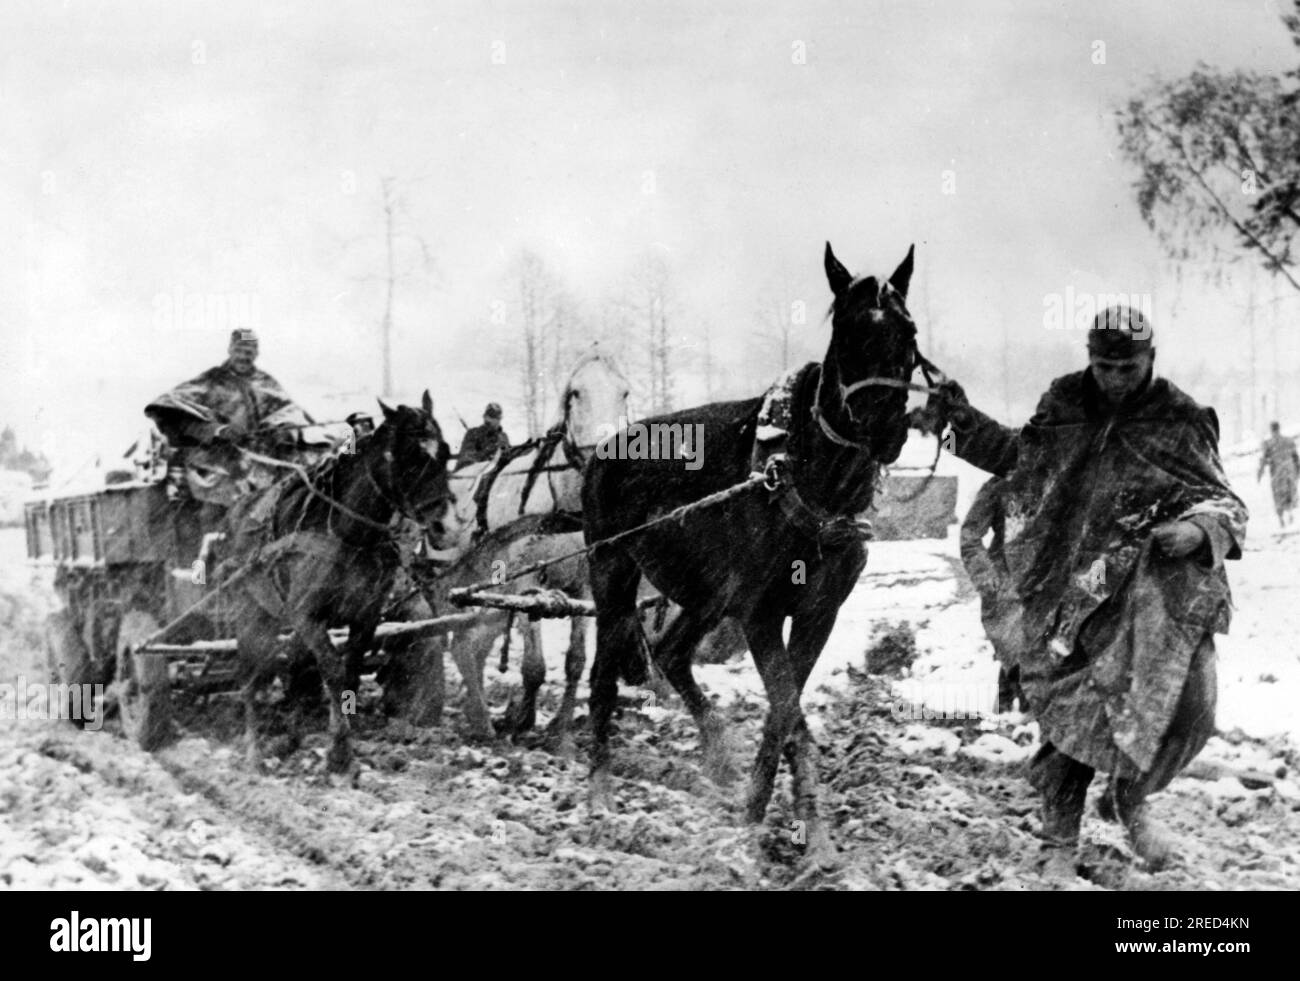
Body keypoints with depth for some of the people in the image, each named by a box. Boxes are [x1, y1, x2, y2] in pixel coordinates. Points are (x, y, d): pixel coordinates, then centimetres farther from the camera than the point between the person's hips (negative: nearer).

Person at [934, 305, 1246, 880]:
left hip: (1159, 583, -2)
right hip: (1067, 588, 2)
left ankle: (1129, 800, 10)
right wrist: (967, 422, 19)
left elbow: (1226, 504, 5)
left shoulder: (1181, 423, 3)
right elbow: (1017, 455, 29)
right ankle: (1059, 842, 20)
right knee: (1067, 711, 3)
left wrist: (1202, 529, -16)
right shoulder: (1063, 409, 10)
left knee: (1183, 700, -18)